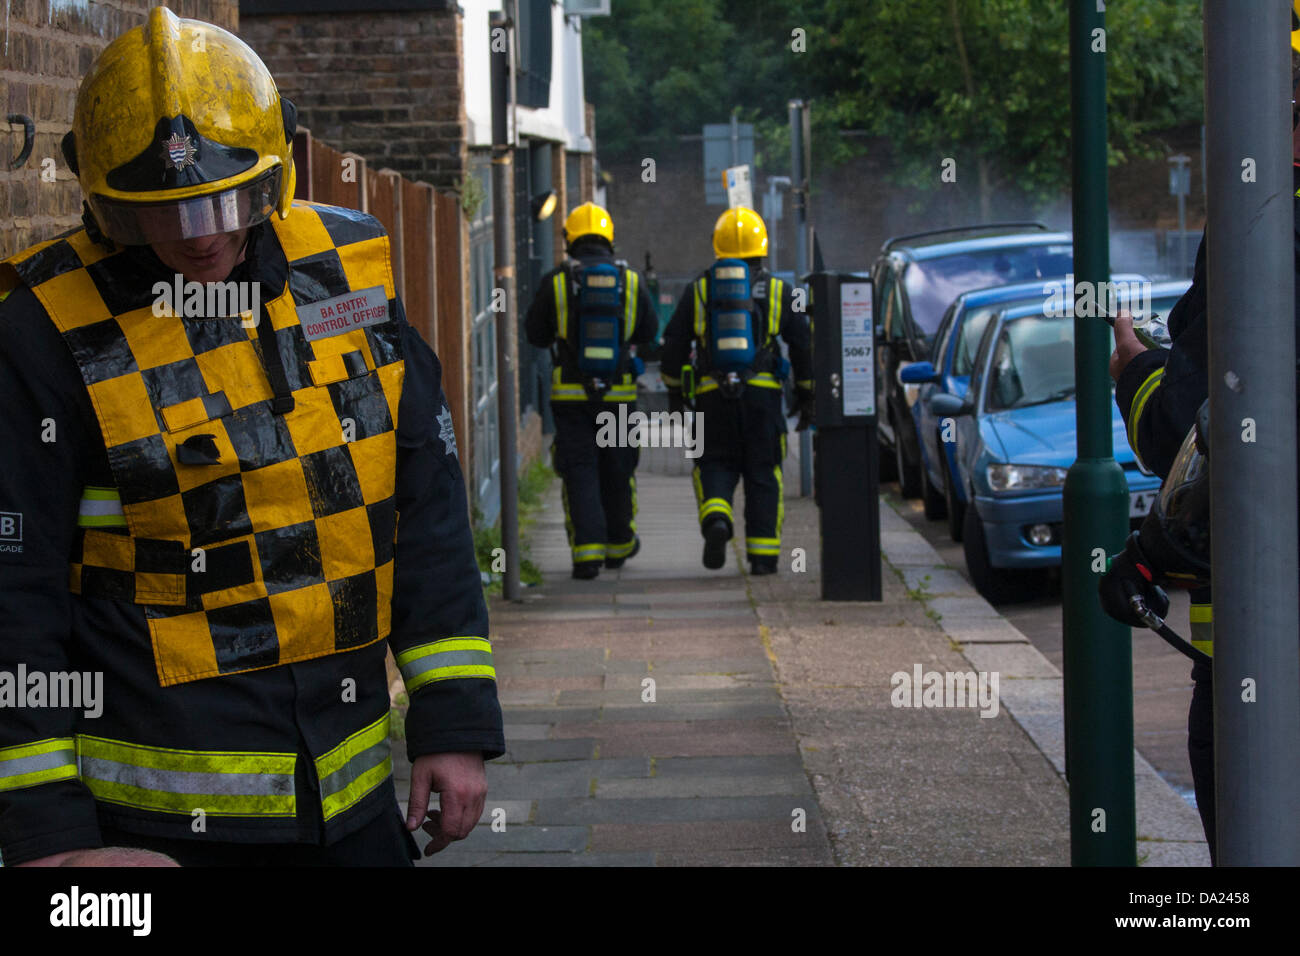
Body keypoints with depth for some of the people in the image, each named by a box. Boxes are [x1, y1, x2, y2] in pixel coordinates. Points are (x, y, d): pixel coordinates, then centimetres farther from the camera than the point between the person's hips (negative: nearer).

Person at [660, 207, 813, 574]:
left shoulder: (699, 289, 7)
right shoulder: (777, 290, 5)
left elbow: (674, 344, 7)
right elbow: (803, 346, 5)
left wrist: (674, 394, 16)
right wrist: (806, 400, 12)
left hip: (713, 393, 1)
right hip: (762, 393, 0)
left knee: (716, 466, 10)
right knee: (763, 475, 7)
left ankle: (716, 520, -20)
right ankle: (762, 555, 3)